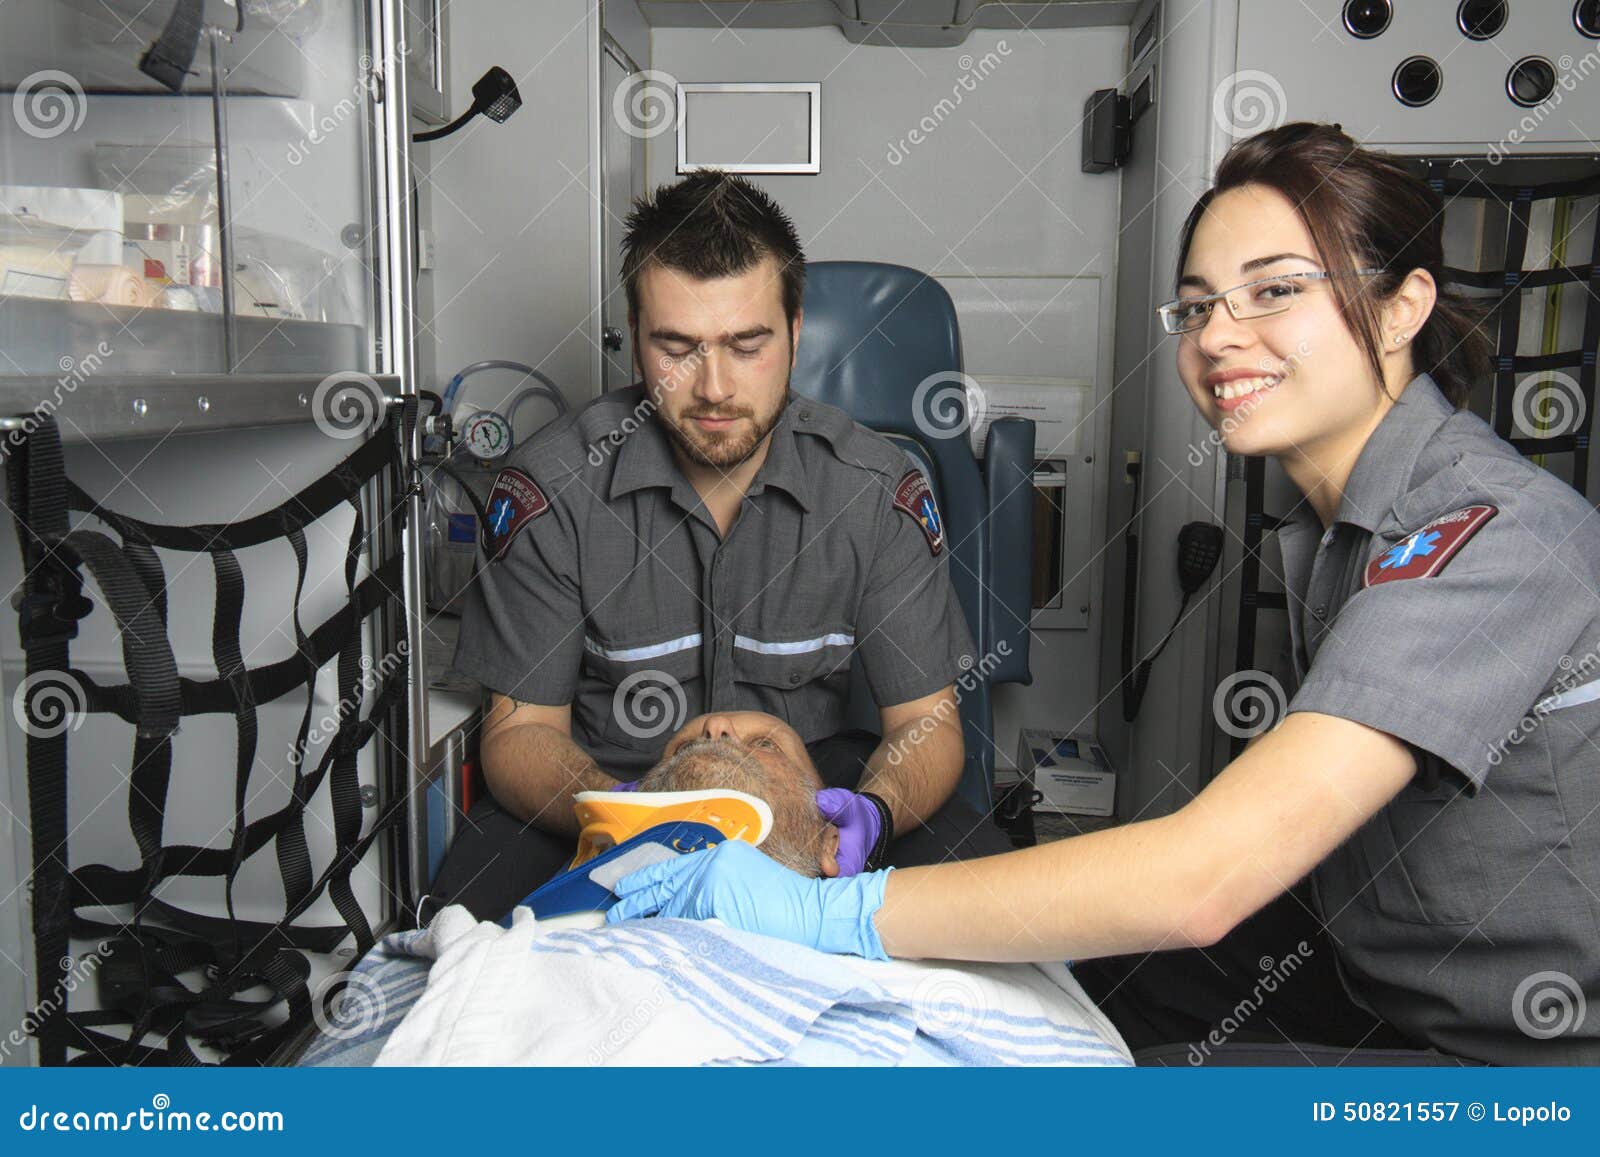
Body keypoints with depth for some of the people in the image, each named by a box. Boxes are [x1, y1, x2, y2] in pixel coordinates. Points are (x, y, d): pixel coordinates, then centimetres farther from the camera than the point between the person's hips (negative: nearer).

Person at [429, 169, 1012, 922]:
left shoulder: (878, 489, -11)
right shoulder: (549, 489, -14)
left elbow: (925, 721, -6)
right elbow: (520, 729, -9)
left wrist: (872, 812, -30)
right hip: (610, 774, -1)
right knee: (468, 910, -30)